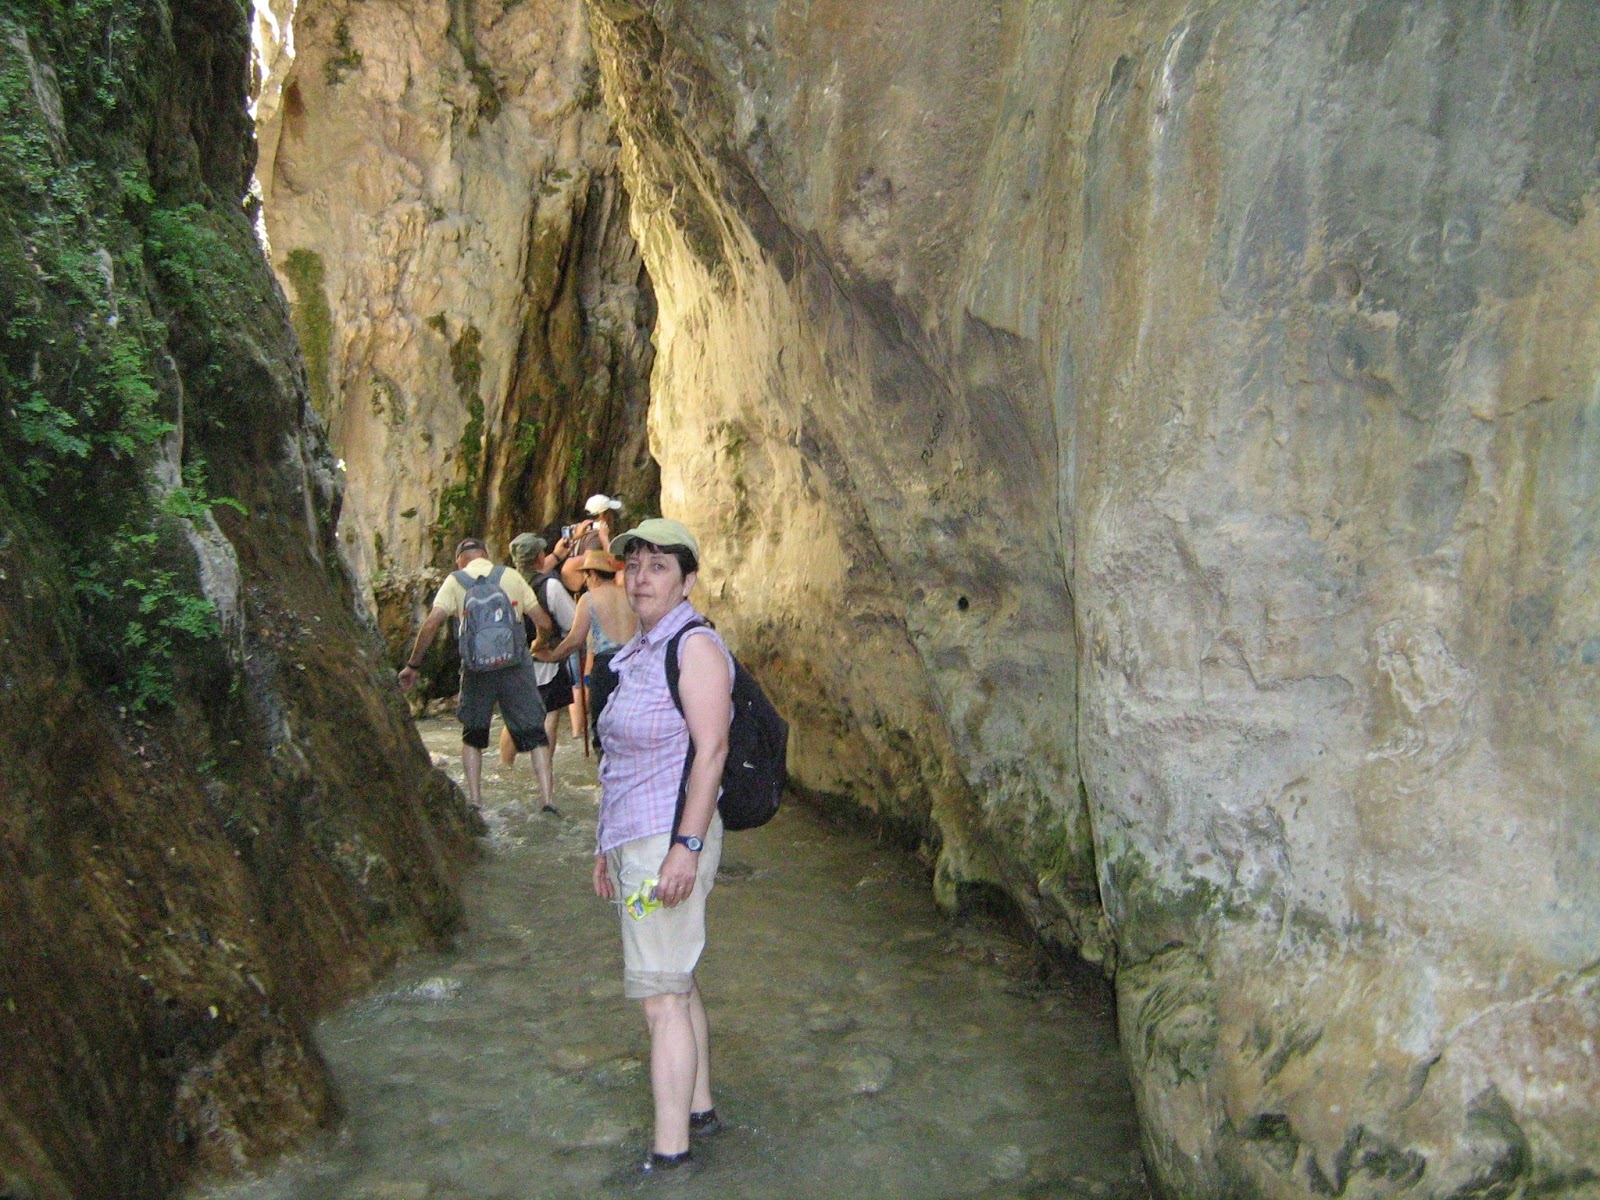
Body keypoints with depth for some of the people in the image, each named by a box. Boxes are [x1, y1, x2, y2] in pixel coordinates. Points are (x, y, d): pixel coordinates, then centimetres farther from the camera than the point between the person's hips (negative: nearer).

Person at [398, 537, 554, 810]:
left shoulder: (456, 580, 4)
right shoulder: (512, 576, 8)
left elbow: (431, 625, -7)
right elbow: (544, 623, 5)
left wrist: (412, 665, 1)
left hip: (477, 665, 0)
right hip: (516, 661, 0)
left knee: (473, 735, 17)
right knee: (534, 733, 7)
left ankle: (474, 800, 13)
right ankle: (547, 800, 0)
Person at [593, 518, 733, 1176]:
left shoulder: (695, 646, -13)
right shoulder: (638, 652, 15)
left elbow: (710, 750, -20)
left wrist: (686, 844, -25)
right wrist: (609, 845, 20)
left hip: (670, 838, -9)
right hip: (635, 837, 9)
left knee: (662, 995, -5)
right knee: (677, 981, 17)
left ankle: (668, 1153, 3)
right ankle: (699, 1110, 30)